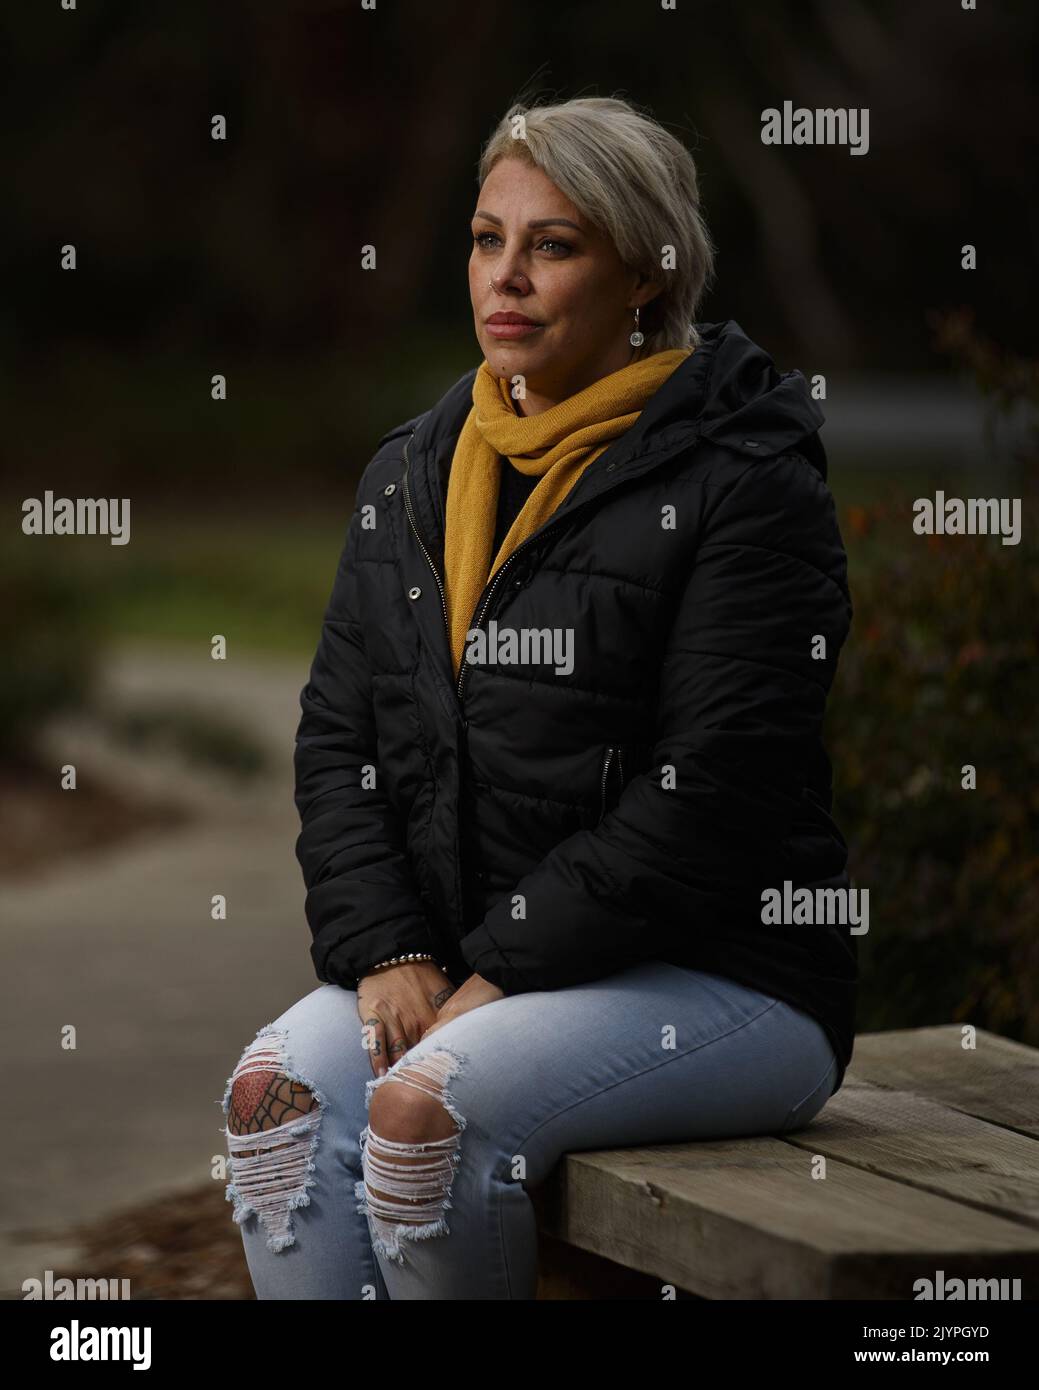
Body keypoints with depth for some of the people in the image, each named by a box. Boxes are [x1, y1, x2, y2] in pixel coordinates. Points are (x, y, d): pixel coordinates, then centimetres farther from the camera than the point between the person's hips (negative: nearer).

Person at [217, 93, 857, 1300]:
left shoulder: (740, 485, -9)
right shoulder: (412, 473, 13)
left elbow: (709, 794, -15)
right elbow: (337, 736, 11)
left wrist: (501, 975, -17)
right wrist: (388, 949, -6)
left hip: (719, 977, -6)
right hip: (450, 953, 6)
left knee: (428, 1107, -31)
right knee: (277, 1093, -23)